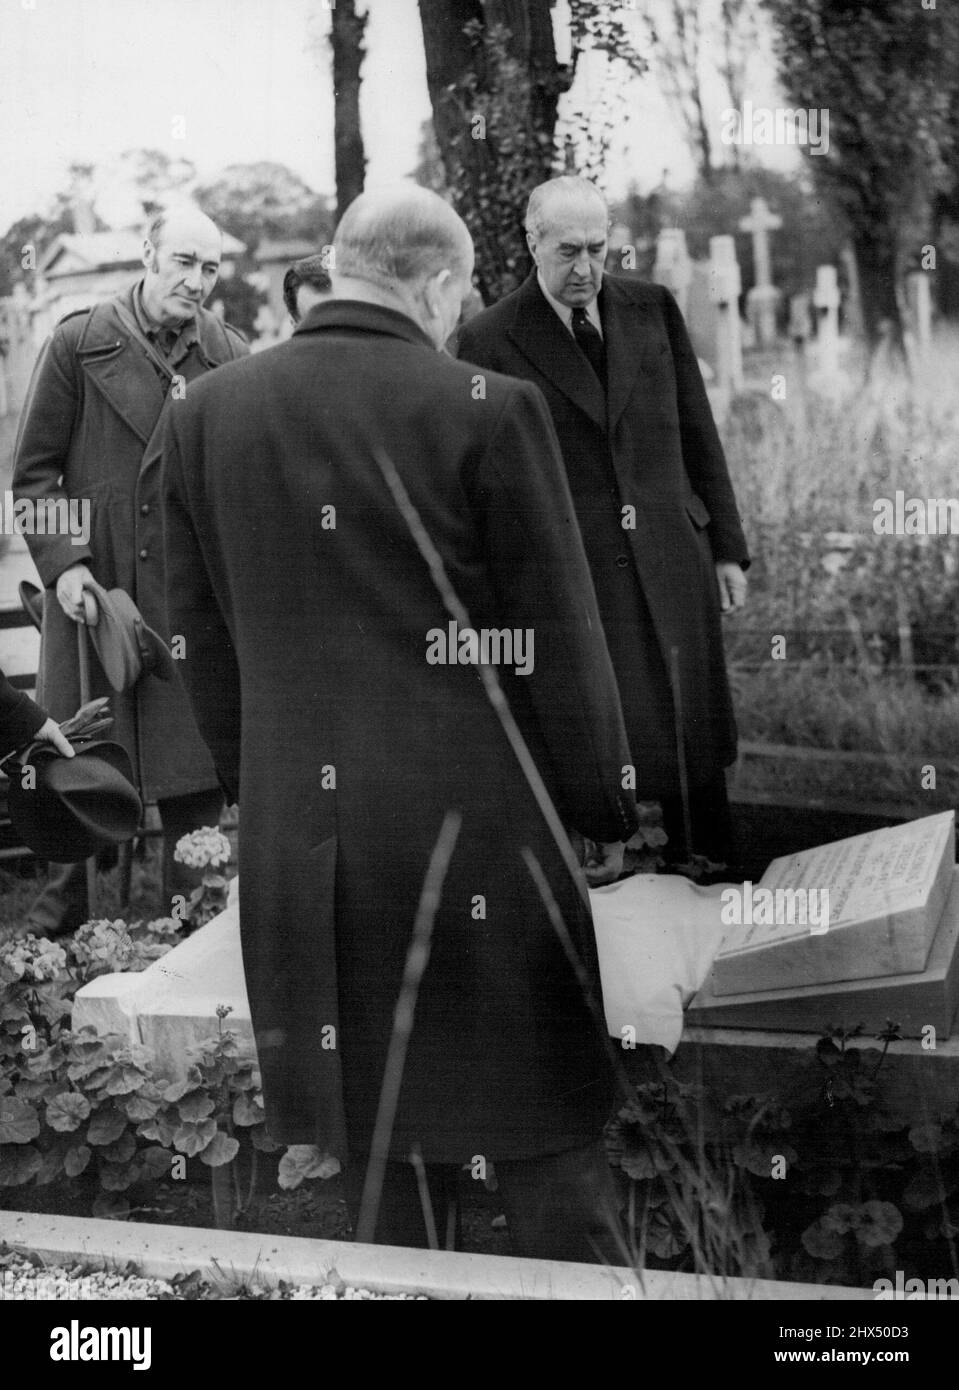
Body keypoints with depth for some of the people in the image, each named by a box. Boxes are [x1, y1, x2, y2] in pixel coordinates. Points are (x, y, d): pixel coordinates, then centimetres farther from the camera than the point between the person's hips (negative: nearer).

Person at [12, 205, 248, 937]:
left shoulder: (232, 358, 4)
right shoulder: (79, 343, -1)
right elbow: (34, 469, 1)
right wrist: (61, 561, -10)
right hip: (94, 587, -1)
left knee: (196, 773, 3)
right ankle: (63, 918, 23)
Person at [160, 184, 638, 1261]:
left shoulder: (203, 415, 2)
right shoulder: (488, 411, -11)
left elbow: (204, 646, 8)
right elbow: (558, 645, -6)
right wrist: (605, 814, 5)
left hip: (296, 841, 4)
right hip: (477, 828, -4)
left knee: (378, 1146, 14)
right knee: (543, 1138, 8)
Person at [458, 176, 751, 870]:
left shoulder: (653, 308, 6)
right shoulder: (491, 338, -4)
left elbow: (698, 435, 11)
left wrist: (728, 548, 9)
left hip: (672, 561, 3)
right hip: (573, 575, -3)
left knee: (697, 745, 9)